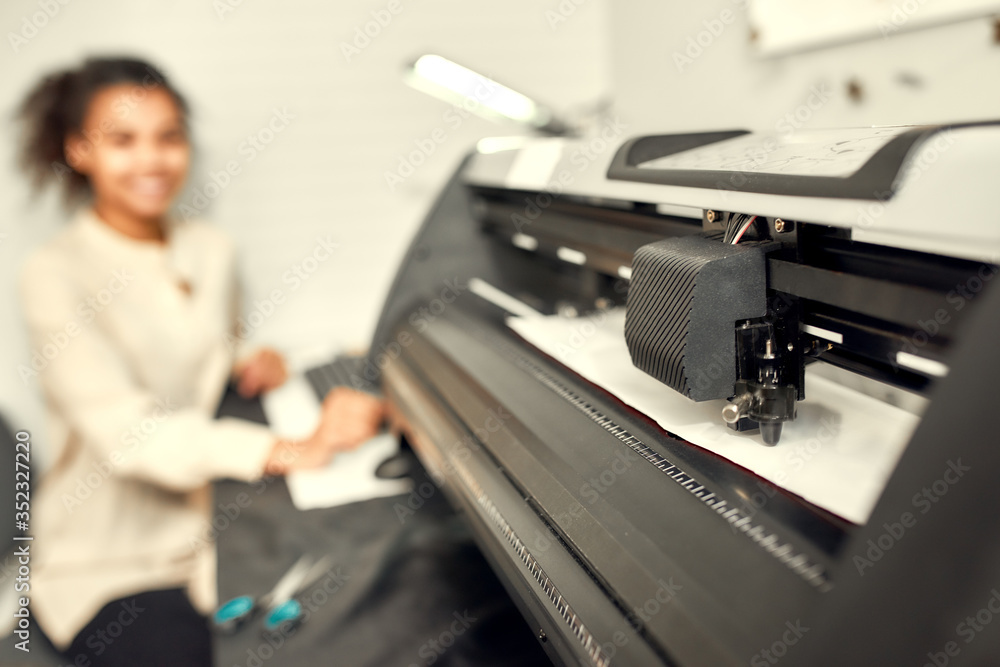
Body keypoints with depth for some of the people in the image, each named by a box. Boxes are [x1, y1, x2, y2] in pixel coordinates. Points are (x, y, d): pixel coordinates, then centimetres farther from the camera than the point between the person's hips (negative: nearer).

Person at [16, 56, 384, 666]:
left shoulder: (212, 249, 4)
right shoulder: (57, 274, -13)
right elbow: (125, 432, -25)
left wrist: (250, 367, -3)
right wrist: (295, 449, -37)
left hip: (215, 534, 5)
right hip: (112, 567, -4)